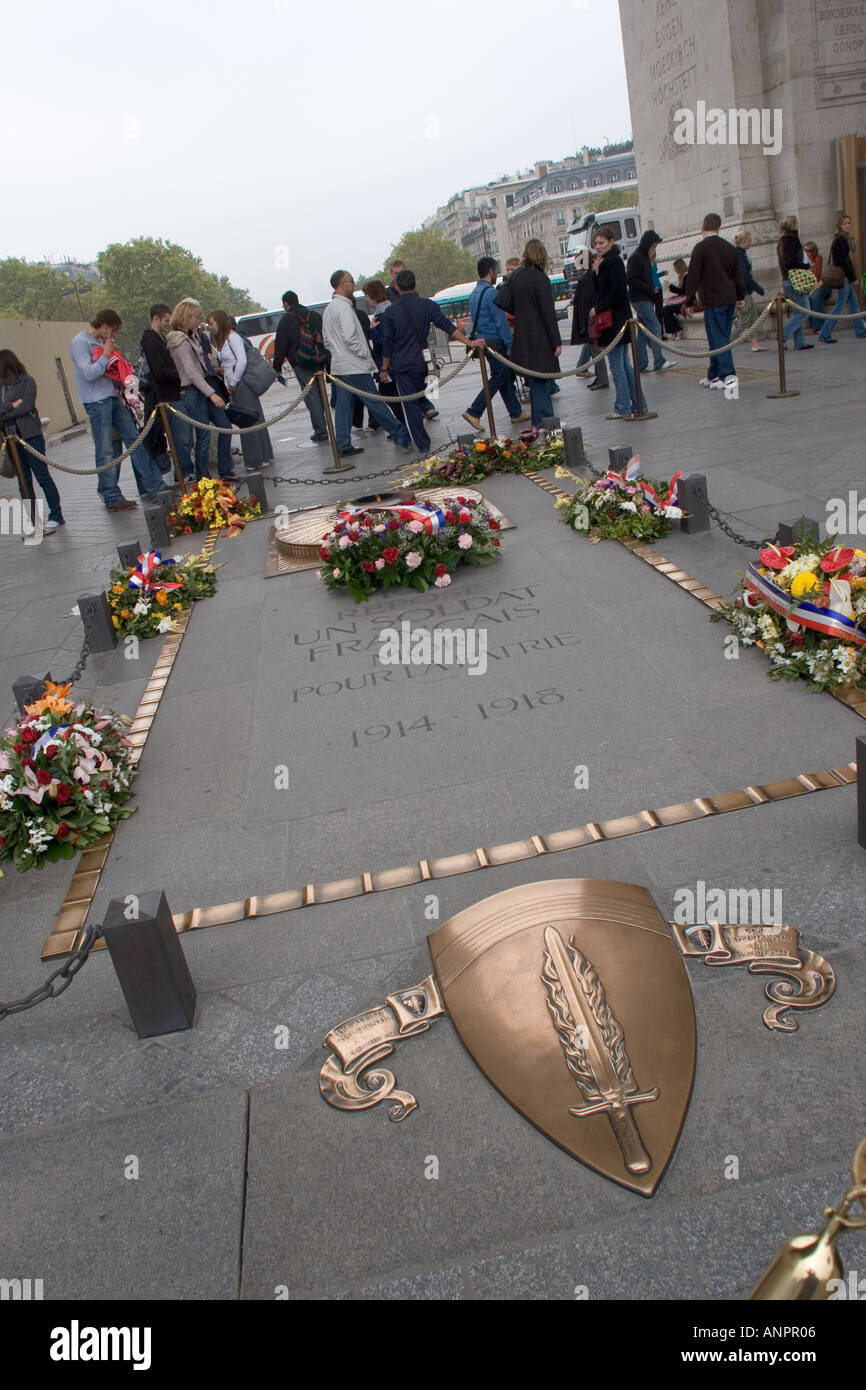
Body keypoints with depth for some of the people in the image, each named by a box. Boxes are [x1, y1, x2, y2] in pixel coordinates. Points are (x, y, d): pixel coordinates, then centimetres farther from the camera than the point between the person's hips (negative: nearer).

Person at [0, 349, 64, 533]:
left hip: (30, 436, -6)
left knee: (42, 476, -3)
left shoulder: (26, 381, -3)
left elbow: (26, 406, -13)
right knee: (24, 481, 7)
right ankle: (33, 520, 11)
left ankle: (56, 516, 3)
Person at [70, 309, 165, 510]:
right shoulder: (79, 343, -11)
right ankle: (112, 498, 2)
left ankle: (152, 486, 14)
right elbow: (88, 373, -20)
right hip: (96, 401, -9)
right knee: (105, 452, -4)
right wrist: (106, 355, -14)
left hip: (113, 397, 9)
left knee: (134, 439, 9)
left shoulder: (100, 342, 15)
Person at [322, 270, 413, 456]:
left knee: (344, 405, 8)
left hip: (338, 367, 10)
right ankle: (400, 434, 3)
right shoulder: (343, 307, -14)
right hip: (354, 367, -9)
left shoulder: (328, 309, 17)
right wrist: (366, 355, -13)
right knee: (375, 402, -4)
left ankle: (343, 445, 7)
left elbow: (327, 341, 22)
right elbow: (349, 337, -22)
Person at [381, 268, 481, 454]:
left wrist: (384, 369, 7)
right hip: (420, 362, 1)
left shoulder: (391, 311, -3)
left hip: (400, 365, -1)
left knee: (409, 404, 3)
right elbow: (447, 326, -10)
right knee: (419, 399, 18)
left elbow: (387, 343, -1)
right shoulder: (427, 306, -2)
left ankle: (423, 444, 0)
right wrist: (469, 342, -10)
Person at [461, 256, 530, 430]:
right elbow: (501, 321, -17)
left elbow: (474, 320, 18)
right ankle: (474, 413, -6)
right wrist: (510, 344, -13)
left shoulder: (474, 294, 12)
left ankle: (516, 413, 19)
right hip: (495, 342, -9)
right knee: (497, 379, -3)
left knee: (505, 377, 14)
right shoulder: (490, 293, -17)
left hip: (483, 340, 9)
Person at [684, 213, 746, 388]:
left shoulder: (701, 248, -9)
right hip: (729, 299, 7)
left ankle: (728, 375, -17)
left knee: (718, 338, -7)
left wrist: (689, 301, -4)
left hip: (712, 300, -7)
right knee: (721, 337, 14)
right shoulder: (729, 247, 12)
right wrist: (740, 296, 26)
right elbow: (738, 274, 18)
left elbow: (693, 276, -10)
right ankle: (713, 375, 23)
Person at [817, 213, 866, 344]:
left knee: (854, 304, 13)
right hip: (843, 276, -10)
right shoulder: (841, 240, -14)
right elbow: (844, 261, -19)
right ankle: (824, 334, -9)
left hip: (844, 277, 10)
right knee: (840, 306, -9)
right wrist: (853, 277, -15)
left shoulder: (838, 239, 15)